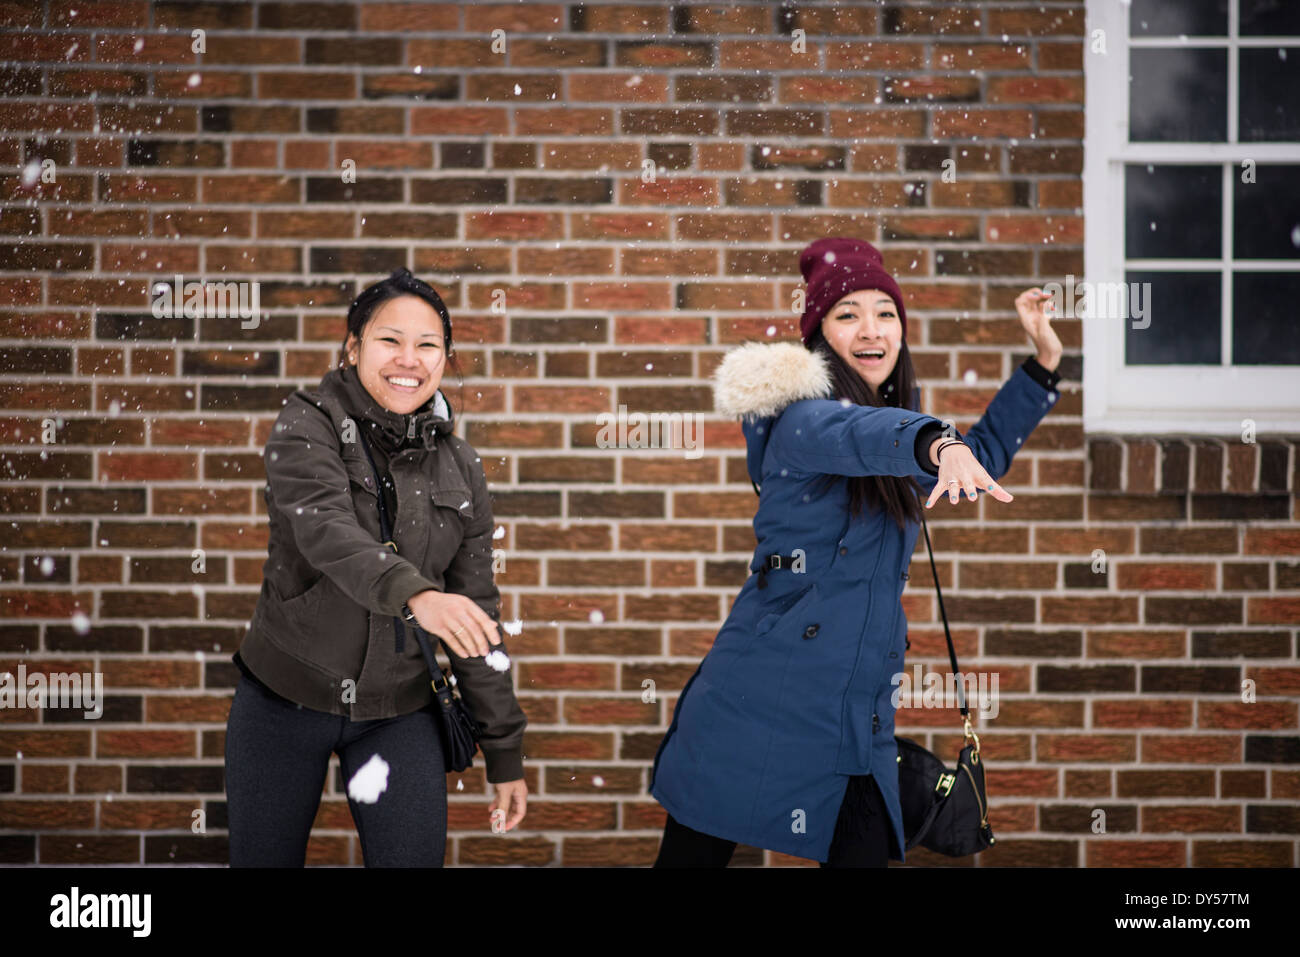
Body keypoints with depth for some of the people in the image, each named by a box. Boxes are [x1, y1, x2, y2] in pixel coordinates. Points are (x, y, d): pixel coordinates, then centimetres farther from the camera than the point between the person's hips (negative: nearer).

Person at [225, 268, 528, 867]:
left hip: (398, 713, 2)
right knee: (263, 859, 6)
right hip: (284, 703, -2)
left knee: (415, 858, -7)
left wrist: (504, 751, 4)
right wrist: (413, 593, -47)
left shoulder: (459, 469, 4)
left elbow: (478, 617, 7)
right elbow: (324, 528, -29)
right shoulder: (307, 426, -8)